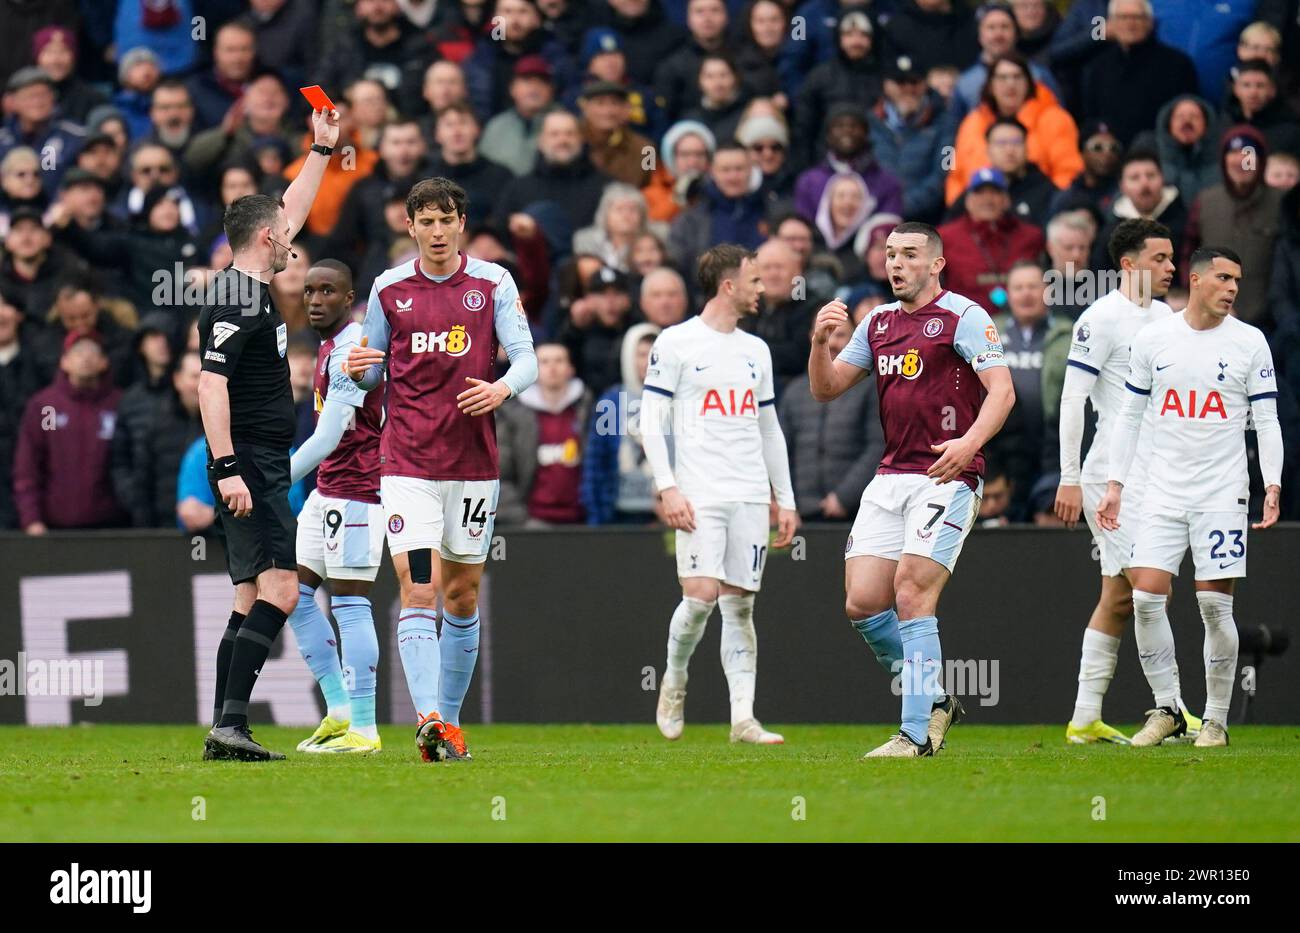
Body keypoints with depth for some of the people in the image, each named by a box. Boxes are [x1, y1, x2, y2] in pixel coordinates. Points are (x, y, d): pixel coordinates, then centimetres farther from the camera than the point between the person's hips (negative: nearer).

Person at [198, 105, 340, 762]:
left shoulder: (253, 287, 16)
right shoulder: (235, 300, -13)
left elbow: (290, 213, 32)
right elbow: (210, 382, -21)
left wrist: (322, 150, 34)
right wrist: (226, 468, -27)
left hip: (264, 468, 10)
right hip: (249, 466, -10)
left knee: (253, 598, 8)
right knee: (279, 587, -17)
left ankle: (224, 733, 7)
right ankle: (230, 722, -23)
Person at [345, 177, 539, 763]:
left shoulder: (493, 284, 2)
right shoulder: (388, 288, 5)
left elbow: (525, 358, -3)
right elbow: (374, 372, 14)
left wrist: (503, 388, -24)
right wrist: (359, 370, -10)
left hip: (473, 462, 1)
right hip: (407, 464, -1)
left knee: (462, 594, 9)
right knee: (418, 589, -14)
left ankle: (451, 718, 22)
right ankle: (429, 720, -22)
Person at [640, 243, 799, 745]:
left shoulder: (755, 350, 17)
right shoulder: (675, 343, -1)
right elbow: (651, 420, -3)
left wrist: (785, 500, 16)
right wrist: (667, 488, -12)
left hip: (750, 496, 5)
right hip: (699, 495, -5)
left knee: (740, 603, 1)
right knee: (701, 594, -15)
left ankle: (742, 717, -1)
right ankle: (674, 680, 12)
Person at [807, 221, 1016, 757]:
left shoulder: (963, 316, -6)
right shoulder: (878, 323, 16)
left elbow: (1002, 390, -14)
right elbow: (826, 389, 17)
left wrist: (970, 442, -30)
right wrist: (821, 342, -3)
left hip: (947, 477, -7)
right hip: (890, 480, 7)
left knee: (912, 596, -16)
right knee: (862, 603, -1)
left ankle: (916, 733, -11)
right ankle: (934, 700, 17)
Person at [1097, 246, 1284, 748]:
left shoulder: (1249, 342, 0)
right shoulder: (1151, 339, 5)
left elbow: (1266, 421, 2)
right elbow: (1130, 416, 12)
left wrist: (1272, 487, -10)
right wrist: (1114, 485, 7)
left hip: (1222, 494, -2)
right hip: (1162, 493, 2)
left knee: (1215, 604, -4)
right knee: (1146, 597, -7)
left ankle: (1216, 719, 7)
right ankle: (1167, 710, 6)